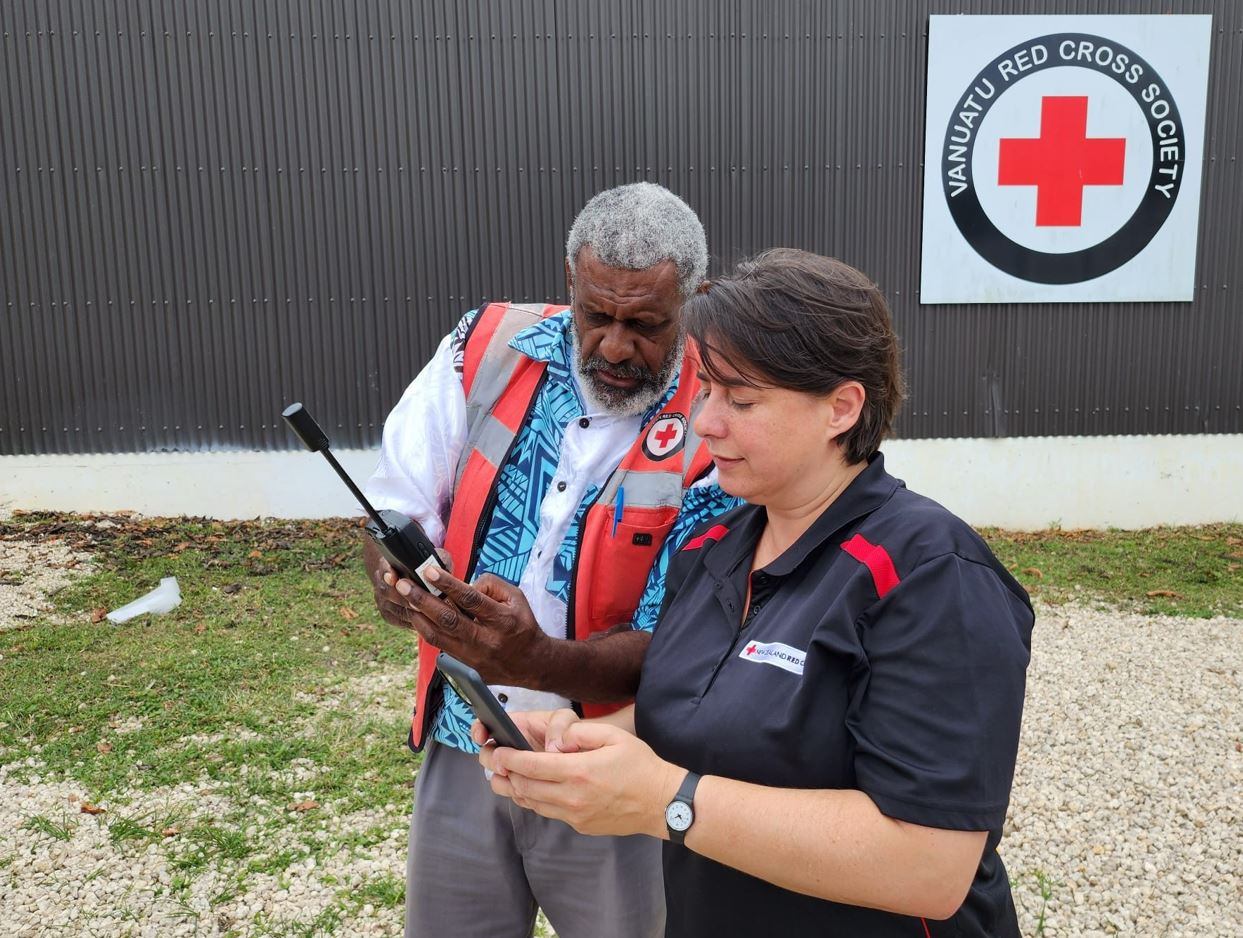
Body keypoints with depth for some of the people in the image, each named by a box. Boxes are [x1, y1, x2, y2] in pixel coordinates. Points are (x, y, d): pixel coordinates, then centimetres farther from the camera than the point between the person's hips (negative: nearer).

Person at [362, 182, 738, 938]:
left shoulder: (715, 439, -17)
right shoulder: (488, 350, -8)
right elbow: (397, 511, -2)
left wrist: (540, 662, -35)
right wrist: (399, 576, -25)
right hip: (463, 750, 3)